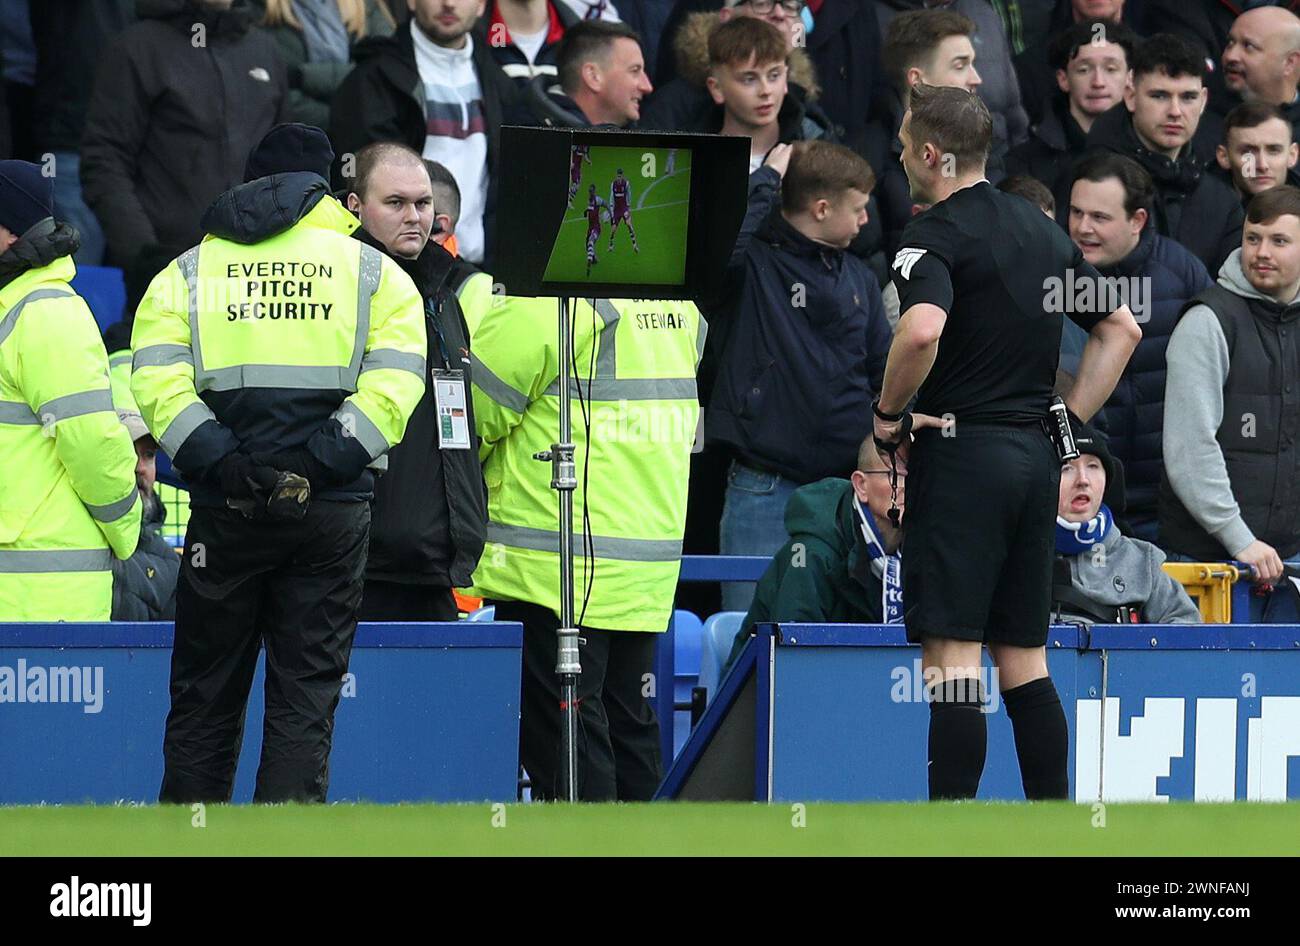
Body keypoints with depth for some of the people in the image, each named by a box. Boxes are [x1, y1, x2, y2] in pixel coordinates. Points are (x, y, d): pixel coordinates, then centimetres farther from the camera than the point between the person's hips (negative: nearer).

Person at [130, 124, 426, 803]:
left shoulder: (187, 272, 11)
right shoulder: (374, 270, 9)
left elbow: (158, 384, -5)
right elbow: (395, 381, -7)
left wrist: (222, 462, -11)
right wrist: (322, 460, -11)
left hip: (225, 510, 1)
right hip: (331, 510, -1)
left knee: (204, 698, 9)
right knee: (305, 698, 2)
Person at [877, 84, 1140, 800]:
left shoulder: (935, 234, -9)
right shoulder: (1042, 230, 15)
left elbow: (923, 330, -29)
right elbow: (1121, 329, 21)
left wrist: (889, 411, -13)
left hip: (960, 452, -7)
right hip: (1034, 459, 8)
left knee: (952, 654, -9)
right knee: (1024, 657, 11)